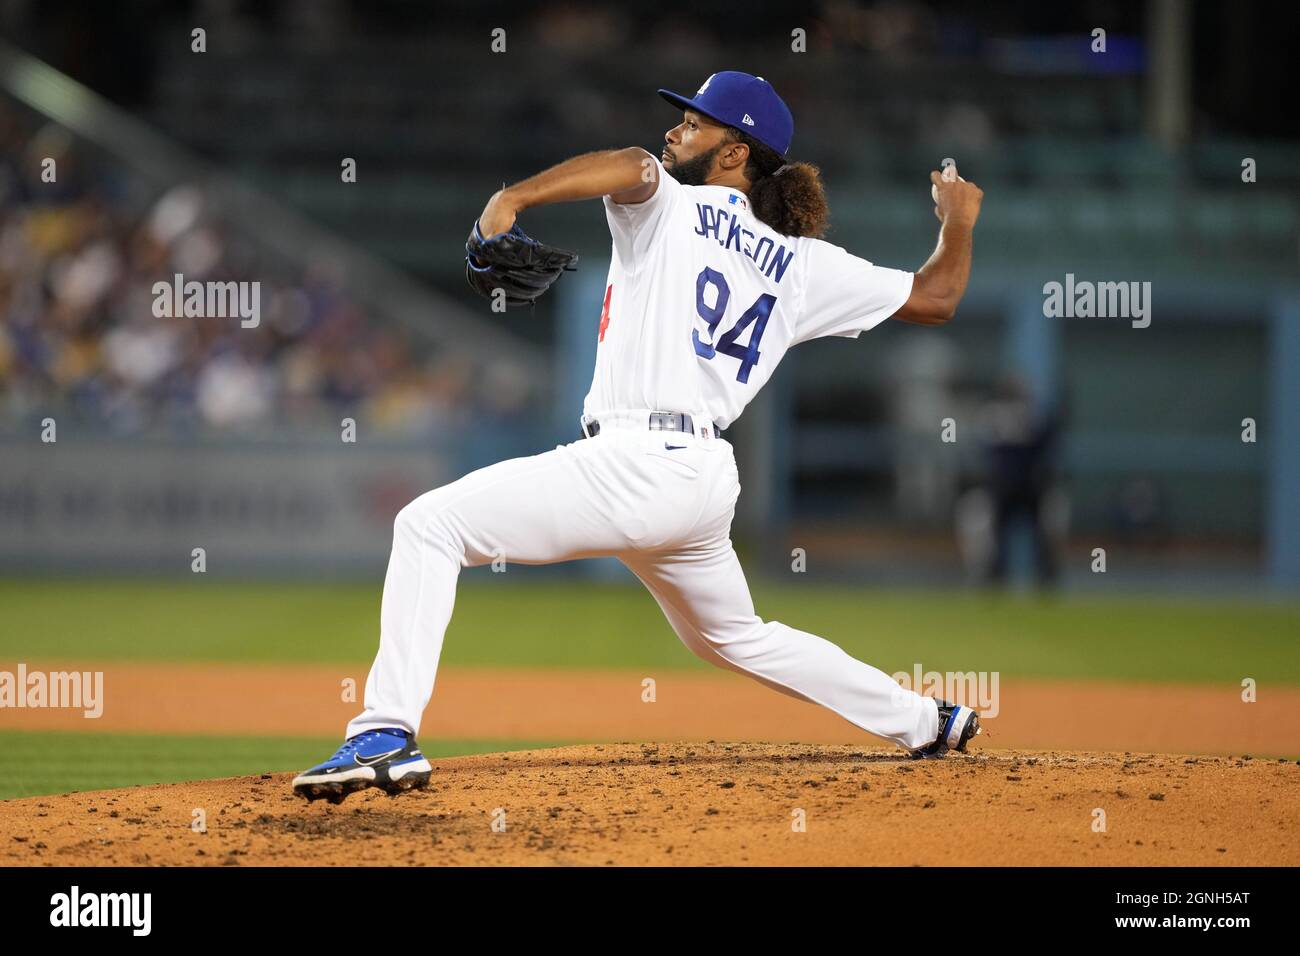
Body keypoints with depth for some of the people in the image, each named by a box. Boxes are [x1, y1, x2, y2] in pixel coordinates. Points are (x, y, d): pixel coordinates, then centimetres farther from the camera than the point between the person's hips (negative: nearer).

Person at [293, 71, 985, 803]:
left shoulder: (673, 209, 1)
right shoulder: (804, 265, 14)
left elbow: (630, 166, -23)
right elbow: (936, 299, 18)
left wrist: (512, 198, -34)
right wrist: (959, 223, 38)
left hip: (634, 465, -8)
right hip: (708, 483, 8)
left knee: (431, 524, -7)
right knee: (737, 638, 33)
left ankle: (389, 735, -22)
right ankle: (928, 723, 39)